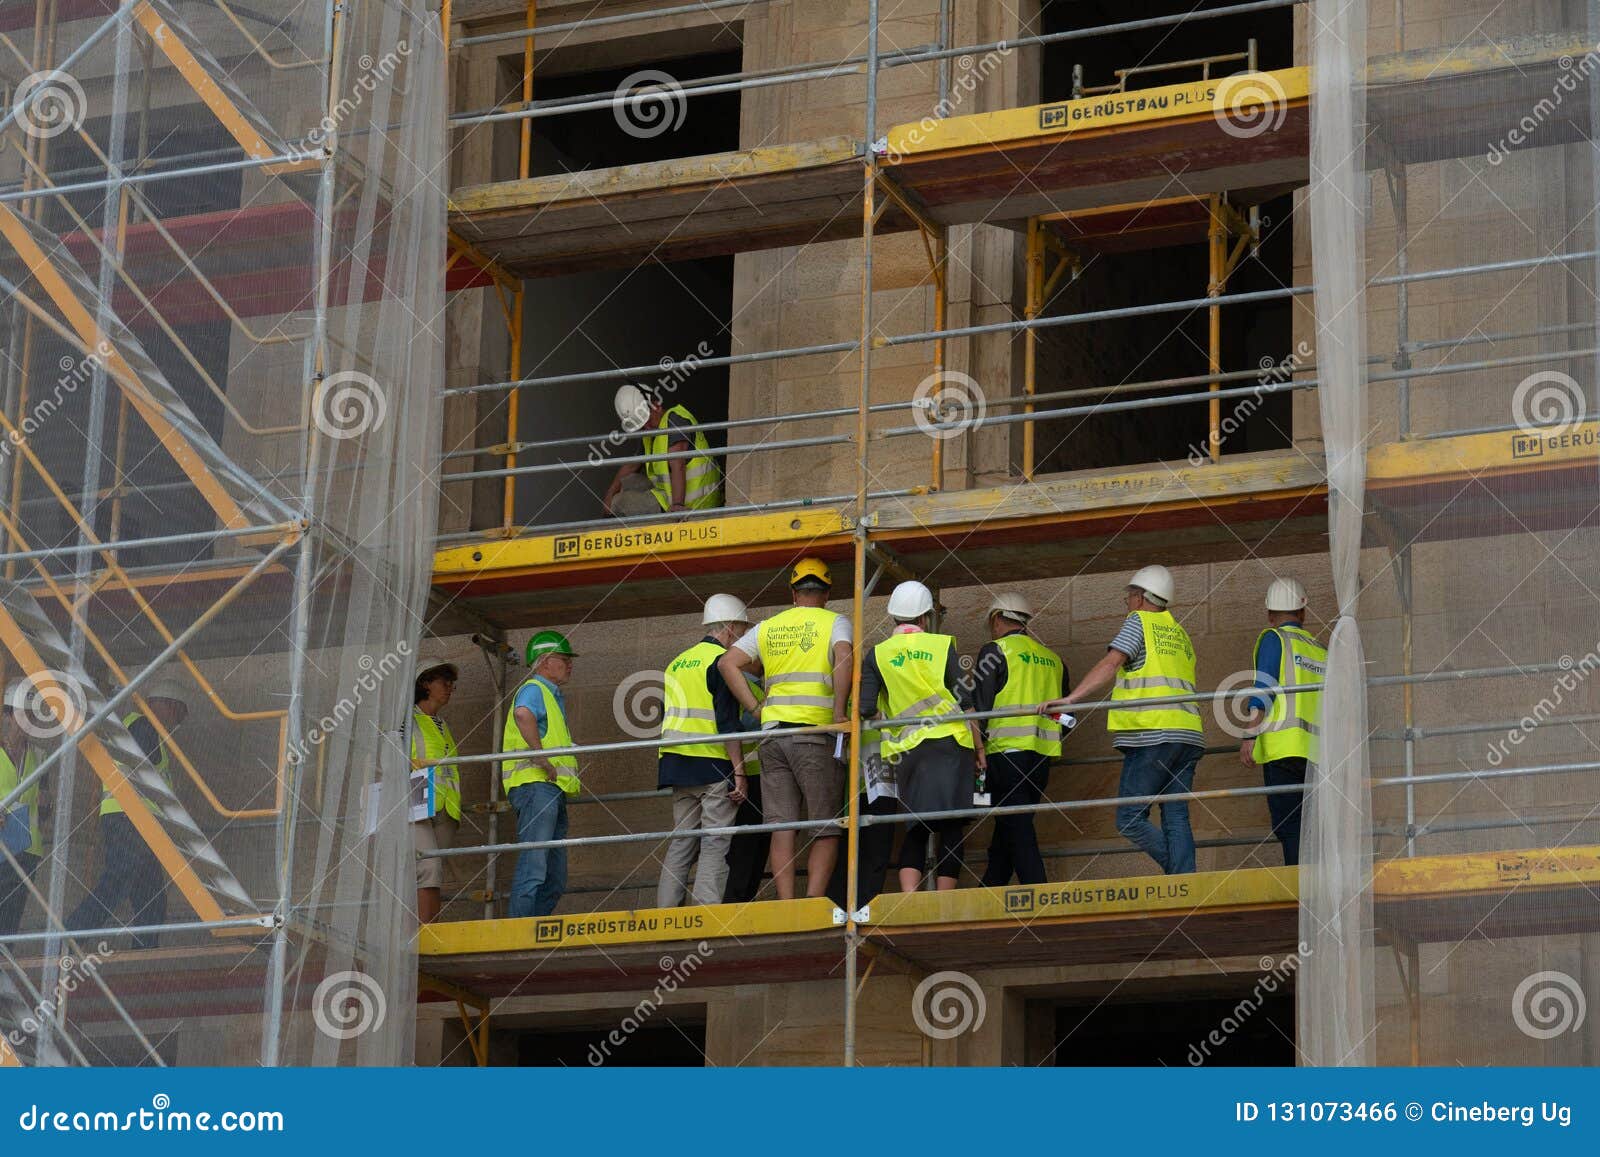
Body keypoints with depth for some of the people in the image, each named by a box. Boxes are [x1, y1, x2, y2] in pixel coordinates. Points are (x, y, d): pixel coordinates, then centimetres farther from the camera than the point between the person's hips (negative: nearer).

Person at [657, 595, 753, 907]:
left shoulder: (677, 663, 19)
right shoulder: (721, 661, -7)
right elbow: (727, 722, -15)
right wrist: (739, 772, -15)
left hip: (677, 764, 7)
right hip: (713, 765, -7)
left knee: (681, 844, 10)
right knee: (715, 847, -7)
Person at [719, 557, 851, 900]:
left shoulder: (768, 627, 17)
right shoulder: (834, 622, 4)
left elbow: (728, 663, 8)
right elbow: (844, 657, -17)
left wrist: (756, 709, 7)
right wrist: (839, 713, -13)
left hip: (773, 732, 4)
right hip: (814, 732, -4)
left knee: (781, 827, 3)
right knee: (827, 830, -1)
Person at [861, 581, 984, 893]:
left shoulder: (878, 655, 7)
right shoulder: (942, 645, 4)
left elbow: (865, 708, -2)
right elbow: (964, 700, 1)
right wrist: (979, 745, 7)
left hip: (909, 750, 2)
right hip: (951, 744, -2)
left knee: (915, 830, 8)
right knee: (951, 829, 0)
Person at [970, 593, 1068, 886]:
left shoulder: (996, 651, -1)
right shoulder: (1053, 659, 18)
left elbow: (978, 704, -7)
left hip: (1008, 749, -6)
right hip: (1043, 754, 6)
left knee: (1017, 829, -8)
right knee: (1007, 829, 13)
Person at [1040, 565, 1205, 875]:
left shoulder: (1139, 621, 4)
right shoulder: (1180, 634, 25)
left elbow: (1110, 665, -9)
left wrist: (1071, 699, -16)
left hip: (1152, 733, -7)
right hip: (1187, 734, 7)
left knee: (1130, 818, -6)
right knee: (1176, 818, 3)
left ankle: (1177, 873, -17)